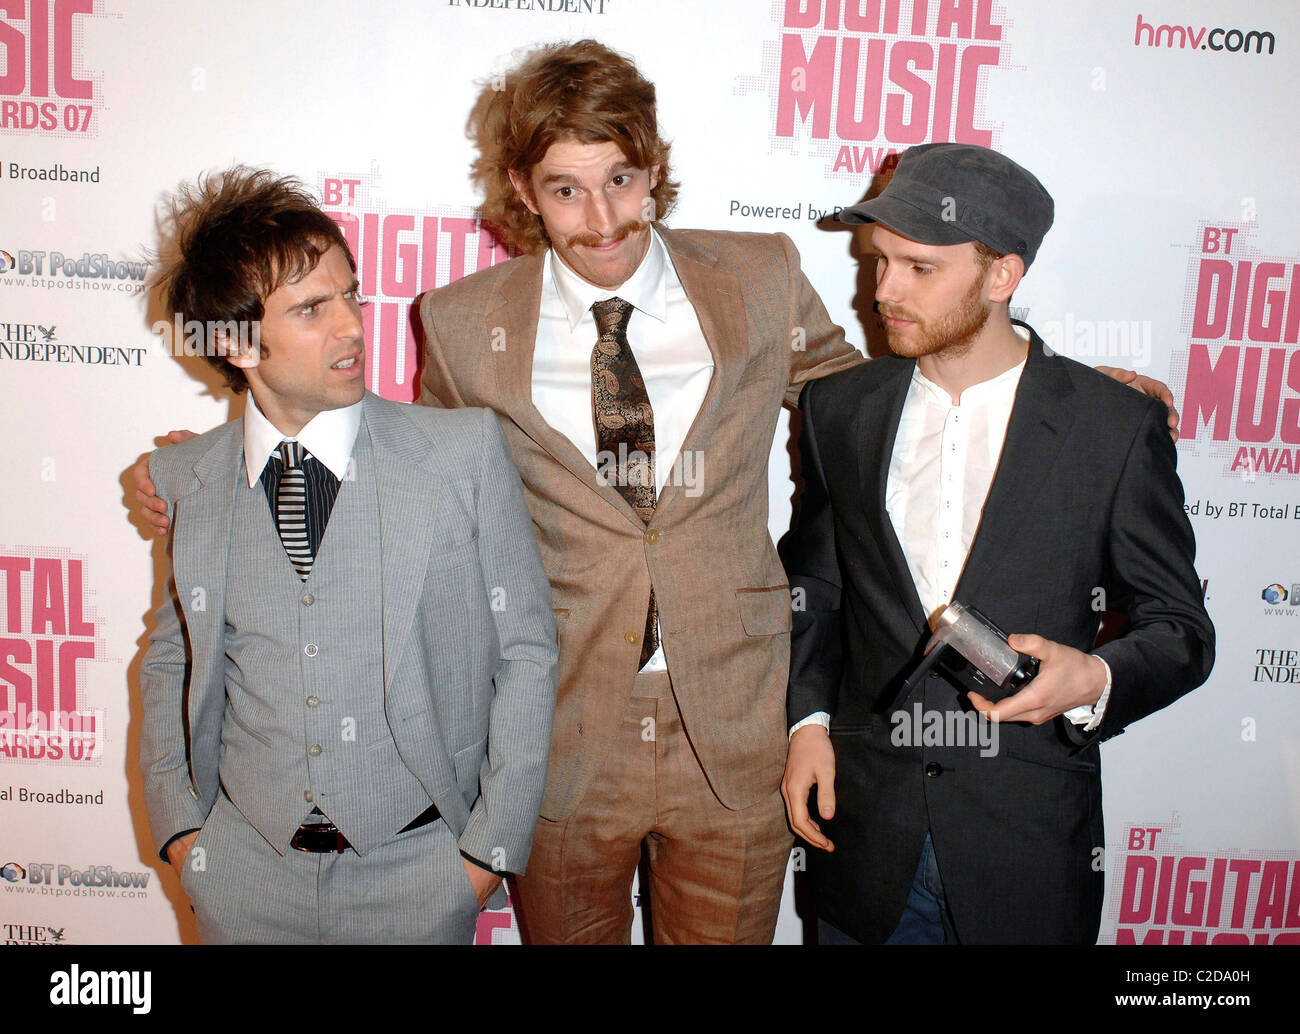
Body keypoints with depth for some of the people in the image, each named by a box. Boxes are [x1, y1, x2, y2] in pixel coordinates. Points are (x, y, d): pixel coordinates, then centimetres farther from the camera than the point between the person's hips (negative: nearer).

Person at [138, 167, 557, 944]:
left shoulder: (464, 449, -9)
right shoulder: (188, 478, 0)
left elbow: (526, 648, -6)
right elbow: (173, 656, 12)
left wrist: (491, 847, -7)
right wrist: (178, 824, 3)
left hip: (418, 872, -2)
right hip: (244, 871, 3)